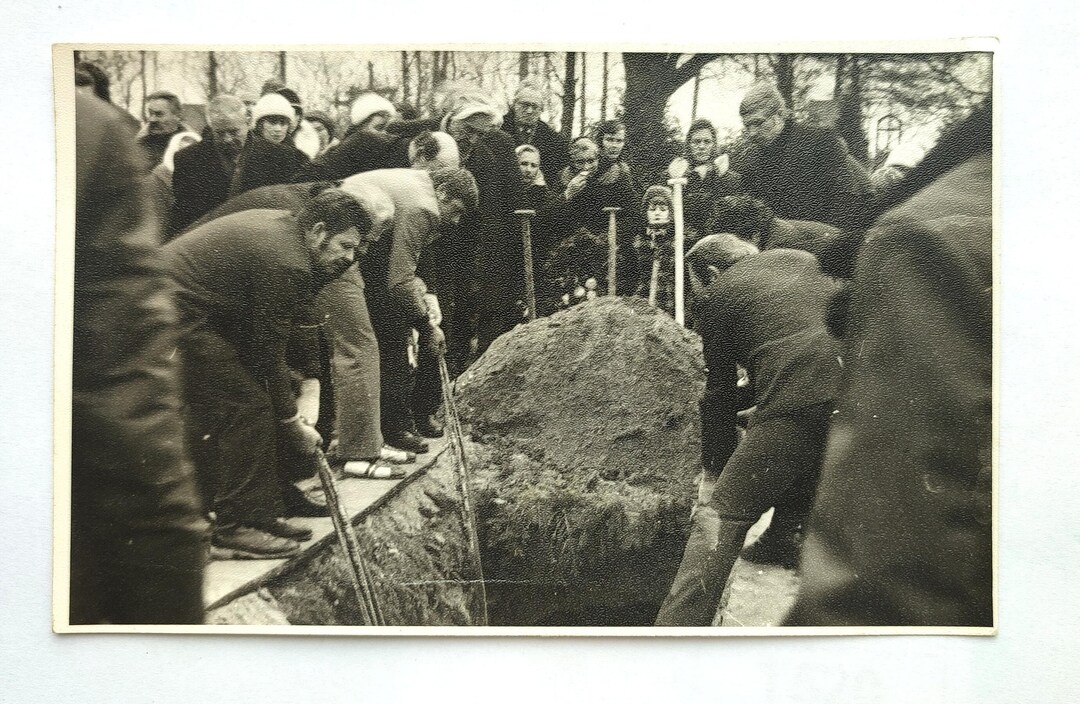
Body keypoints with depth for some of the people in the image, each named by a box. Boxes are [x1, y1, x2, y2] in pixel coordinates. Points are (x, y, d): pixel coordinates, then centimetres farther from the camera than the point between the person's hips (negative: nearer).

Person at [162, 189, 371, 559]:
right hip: (178, 315, -11)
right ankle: (237, 528, -3)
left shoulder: (279, 225, 10)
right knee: (247, 408, -9)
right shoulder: (286, 263, -21)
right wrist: (293, 423, -4)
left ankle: (261, 512, 17)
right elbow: (269, 354, -15)